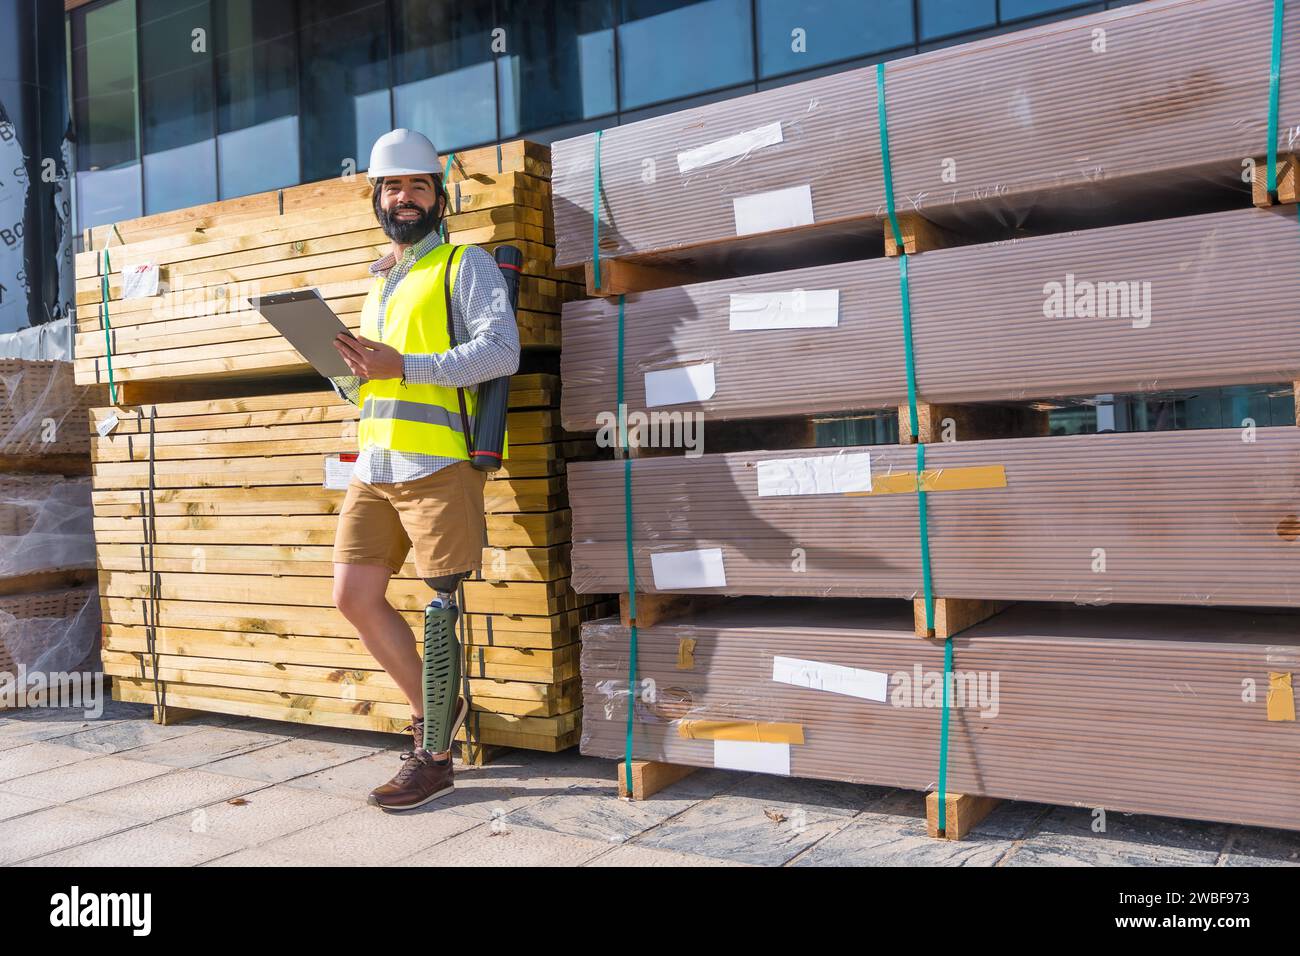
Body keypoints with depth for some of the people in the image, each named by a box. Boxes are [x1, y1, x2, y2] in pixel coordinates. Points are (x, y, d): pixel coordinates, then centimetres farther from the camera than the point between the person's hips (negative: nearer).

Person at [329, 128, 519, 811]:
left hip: (438, 464, -7)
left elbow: (501, 351, -13)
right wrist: (349, 376, 6)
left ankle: (434, 757, 7)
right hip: (373, 467, 7)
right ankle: (430, 707, 24)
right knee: (355, 597, 4)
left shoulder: (466, 265, 3)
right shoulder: (379, 284, 25)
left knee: (439, 608, -3)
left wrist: (402, 367, -20)